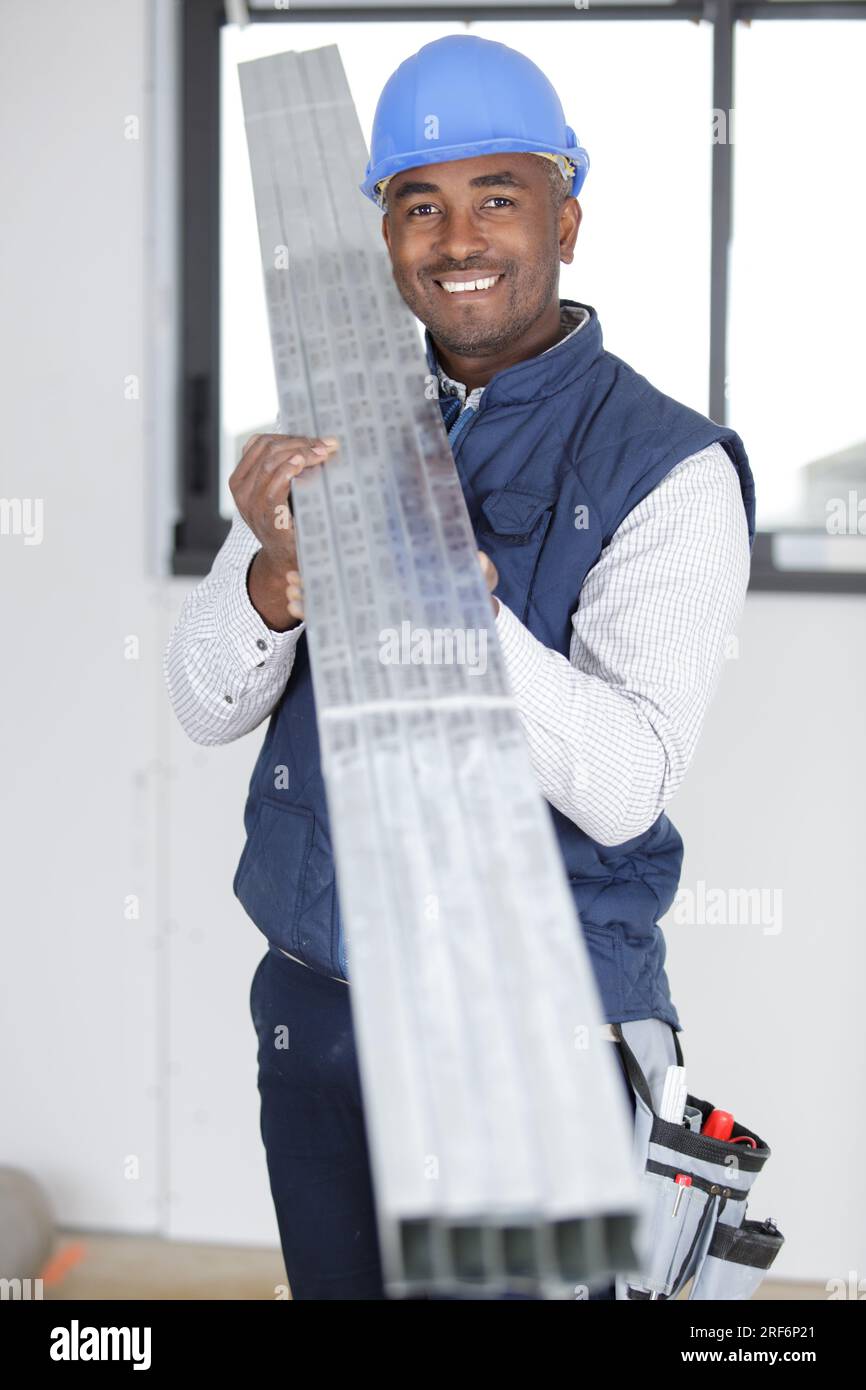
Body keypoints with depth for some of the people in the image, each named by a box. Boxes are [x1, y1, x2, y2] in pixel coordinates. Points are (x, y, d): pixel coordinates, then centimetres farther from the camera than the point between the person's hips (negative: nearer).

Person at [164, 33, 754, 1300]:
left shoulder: (669, 470, -11)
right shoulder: (337, 428, 5)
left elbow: (624, 788, -21)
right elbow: (206, 704, -2)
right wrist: (277, 574, -24)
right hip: (319, 1008, 5)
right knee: (337, 1285, 17)